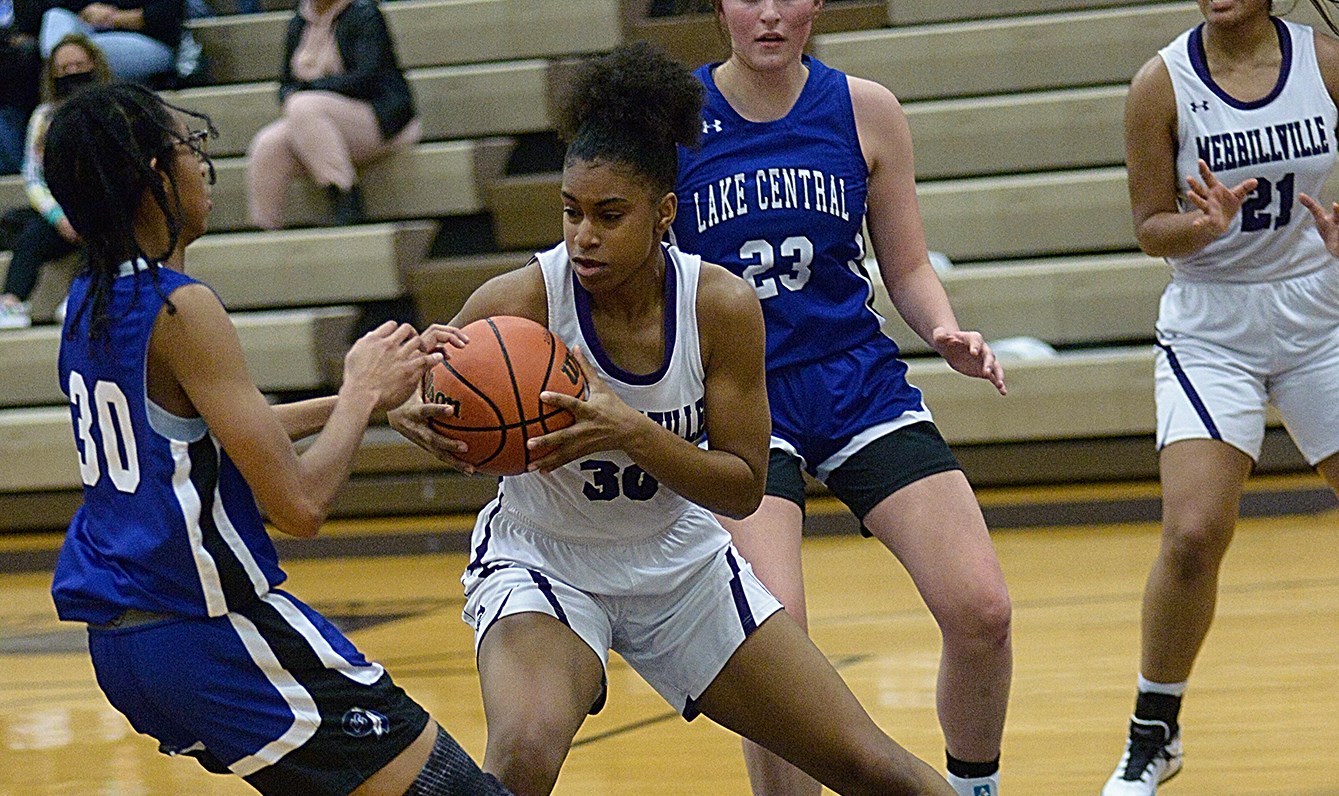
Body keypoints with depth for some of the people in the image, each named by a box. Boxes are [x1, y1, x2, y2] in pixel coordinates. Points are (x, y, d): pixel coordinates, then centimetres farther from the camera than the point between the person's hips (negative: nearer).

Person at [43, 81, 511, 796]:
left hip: (120, 643, 10)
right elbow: (300, 504, -19)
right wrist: (362, 395, -4)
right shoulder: (180, 309, -17)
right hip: (213, 631, -10)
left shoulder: (87, 304, 9)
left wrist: (346, 400, 18)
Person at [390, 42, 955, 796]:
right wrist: (414, 410, -37)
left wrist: (631, 431, -32)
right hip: (542, 560, -3)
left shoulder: (722, 304, -17)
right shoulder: (524, 298, -22)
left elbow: (745, 486, -14)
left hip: (679, 560, 3)